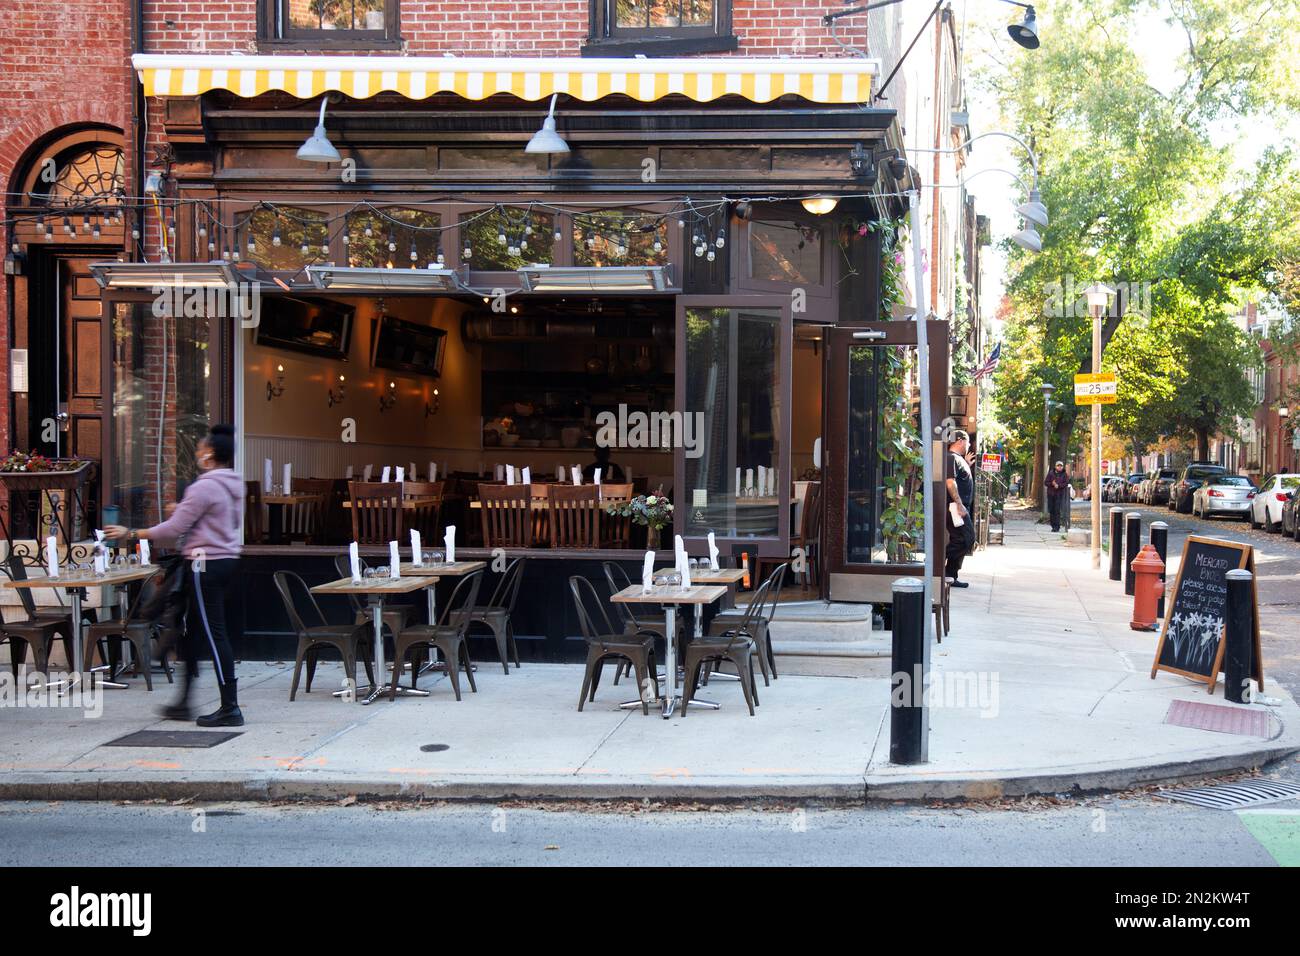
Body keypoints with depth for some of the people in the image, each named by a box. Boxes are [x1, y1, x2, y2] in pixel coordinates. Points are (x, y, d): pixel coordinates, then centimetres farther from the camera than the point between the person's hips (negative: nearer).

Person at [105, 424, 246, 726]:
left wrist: (131, 533, -7)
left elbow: (173, 529, -15)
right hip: (227, 559, 10)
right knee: (192, 630, 17)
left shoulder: (204, 487, -16)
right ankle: (183, 703, 24)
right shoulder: (233, 485, 12)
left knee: (214, 634, -7)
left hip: (206, 564, -10)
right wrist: (184, 510, 25)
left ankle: (230, 708, -5)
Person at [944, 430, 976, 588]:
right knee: (967, 539, -14)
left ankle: (951, 577, 13)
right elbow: (950, 482, -22)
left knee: (958, 541, 11)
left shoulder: (958, 458, 21)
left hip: (961, 507, 11)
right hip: (956, 507, -11)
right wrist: (959, 504, -25)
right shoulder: (952, 457, -11)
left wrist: (967, 465, 20)